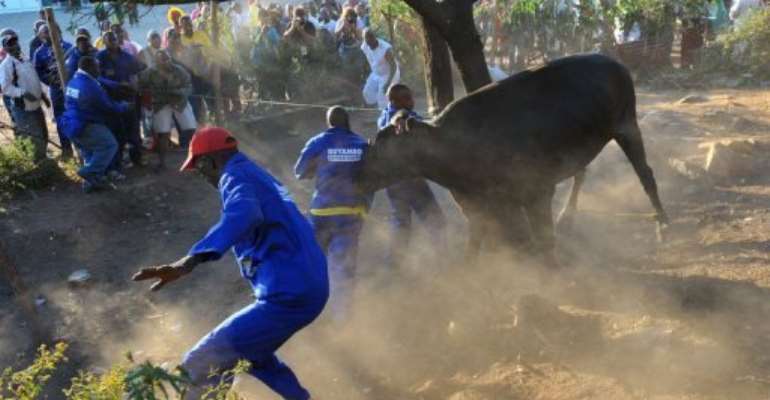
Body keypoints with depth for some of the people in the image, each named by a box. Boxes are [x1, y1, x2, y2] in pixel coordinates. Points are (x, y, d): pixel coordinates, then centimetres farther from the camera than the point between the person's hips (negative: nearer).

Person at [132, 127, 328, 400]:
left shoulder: (236, 175, -9)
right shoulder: (257, 175, 21)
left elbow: (244, 215, -34)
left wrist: (190, 261, -46)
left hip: (287, 296, -10)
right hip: (310, 289, 10)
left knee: (200, 368, -10)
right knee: (252, 352, 34)